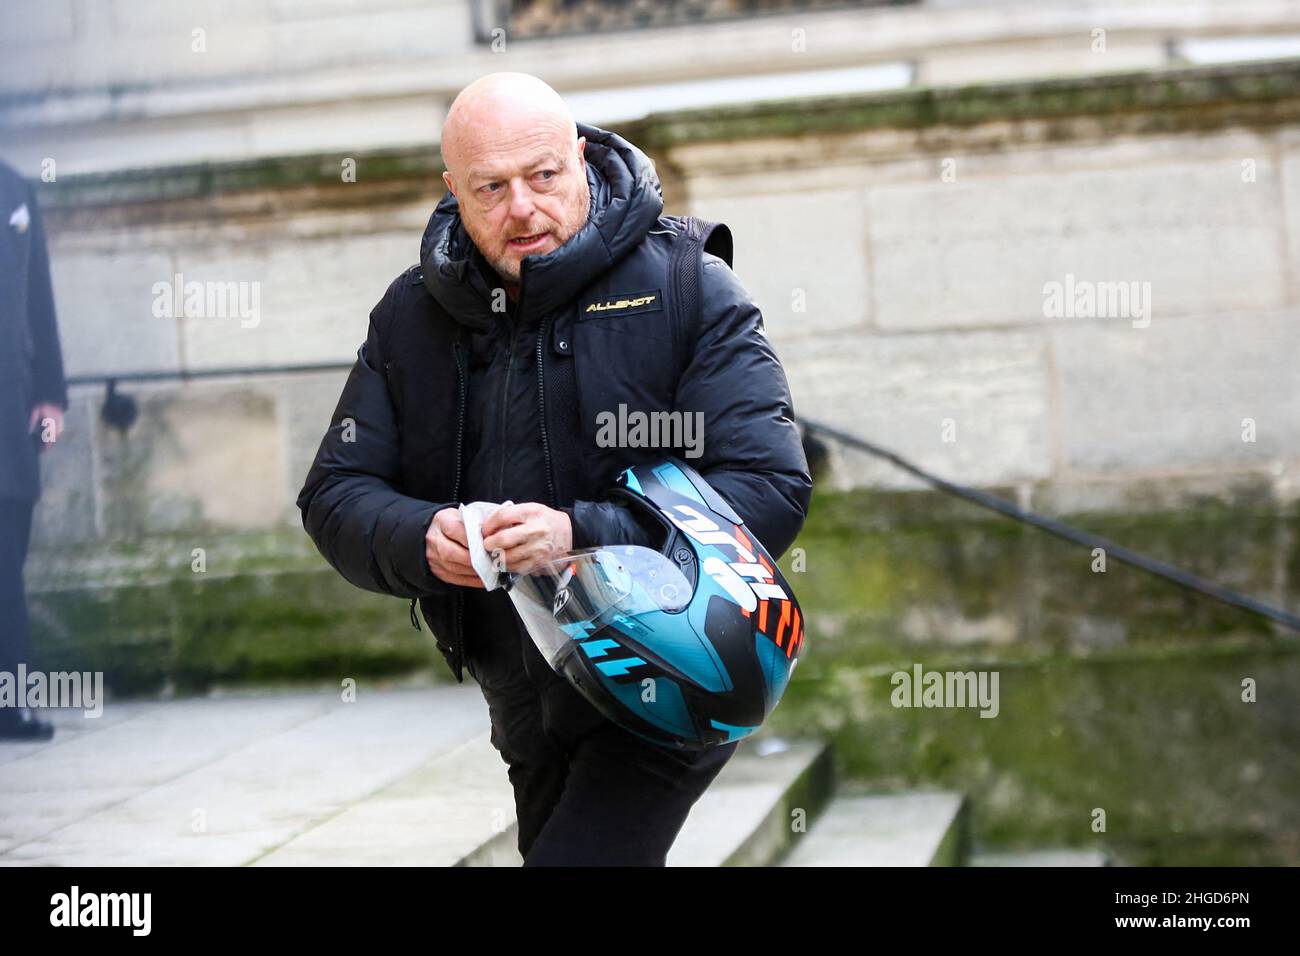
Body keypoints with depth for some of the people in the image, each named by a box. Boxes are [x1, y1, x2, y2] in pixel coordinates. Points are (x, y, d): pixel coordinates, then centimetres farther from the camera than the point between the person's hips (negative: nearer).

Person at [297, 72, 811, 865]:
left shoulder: (688, 290, -13)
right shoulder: (412, 316, 1)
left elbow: (773, 489, -21)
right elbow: (336, 496, 0)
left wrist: (584, 536, -32)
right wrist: (423, 540, -23)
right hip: (528, 708, 6)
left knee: (574, 859, -21)